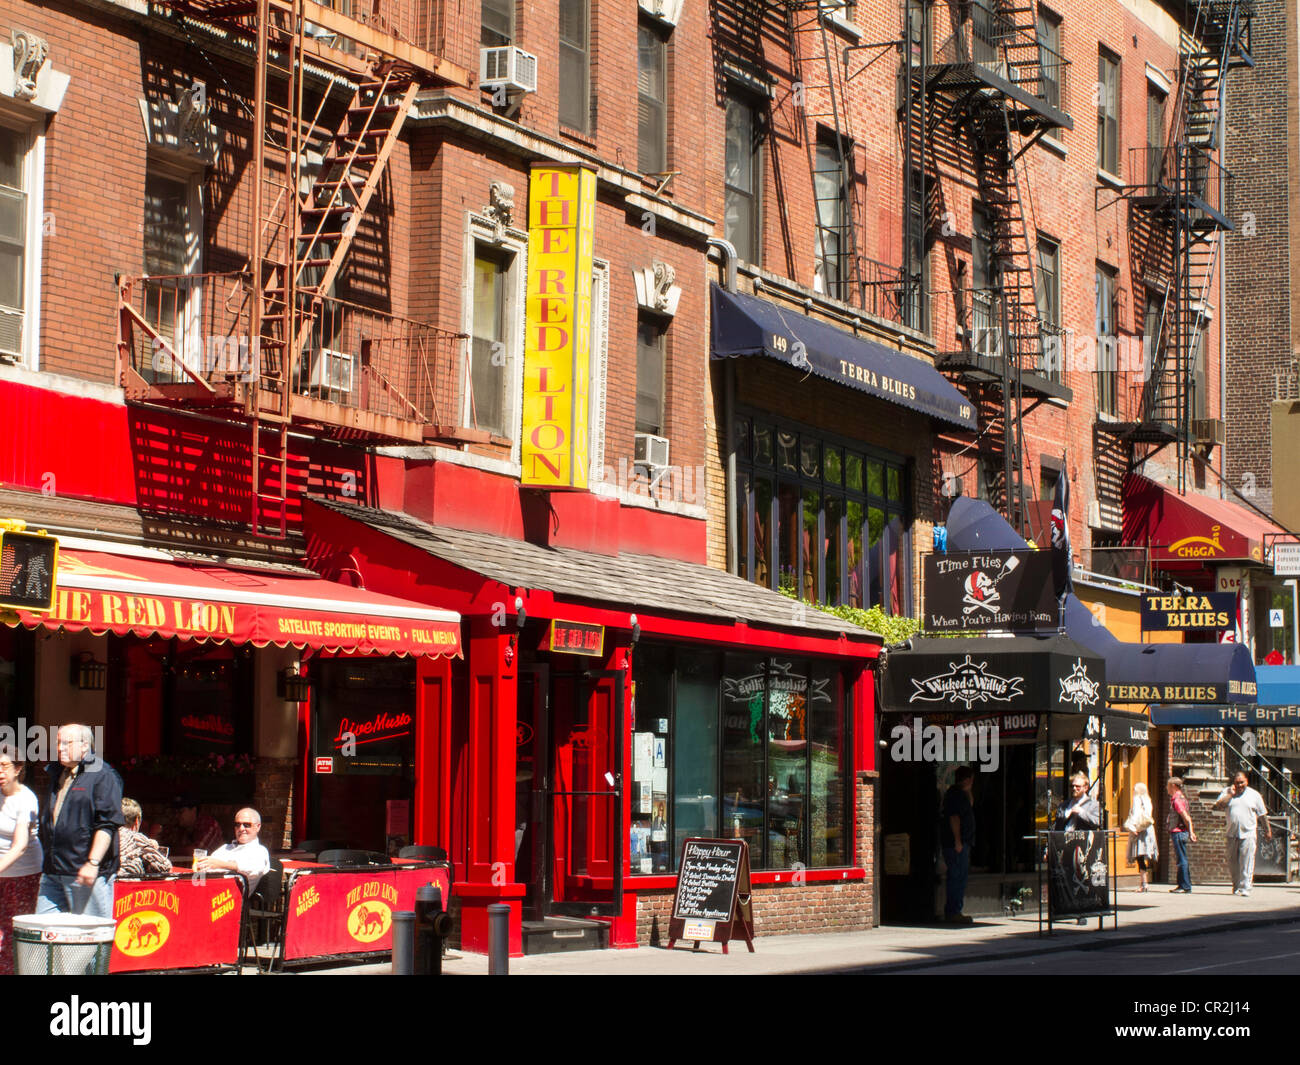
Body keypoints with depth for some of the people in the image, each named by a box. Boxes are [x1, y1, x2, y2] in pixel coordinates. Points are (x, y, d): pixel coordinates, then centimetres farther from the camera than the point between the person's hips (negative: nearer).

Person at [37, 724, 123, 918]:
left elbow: (107, 825, -14)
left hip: (86, 874, -8)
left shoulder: (102, 776, -6)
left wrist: (93, 863, -21)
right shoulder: (57, 775, 19)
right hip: (52, 873, 8)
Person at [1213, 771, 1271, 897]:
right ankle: (1236, 886, 22)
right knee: (1232, 863, 7)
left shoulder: (1254, 795, 6)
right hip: (1232, 834, 2)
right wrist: (1230, 794, -8)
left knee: (1246, 863, -9)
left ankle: (1245, 888, -7)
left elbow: (1263, 814, 12)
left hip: (1248, 834, -2)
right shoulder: (1227, 792, 8)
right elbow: (1217, 806, -7)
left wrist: (1267, 830, 12)